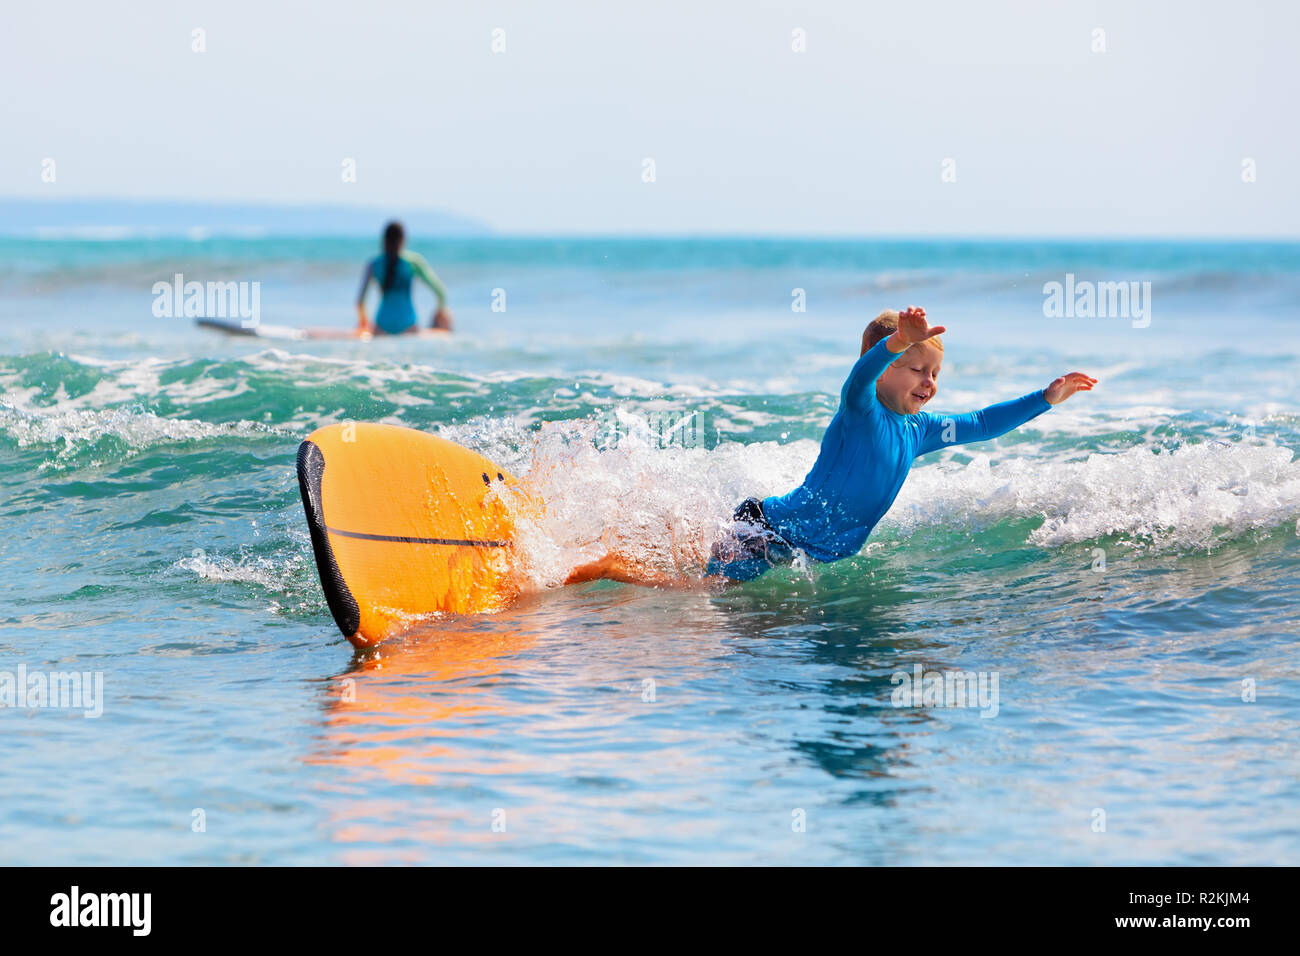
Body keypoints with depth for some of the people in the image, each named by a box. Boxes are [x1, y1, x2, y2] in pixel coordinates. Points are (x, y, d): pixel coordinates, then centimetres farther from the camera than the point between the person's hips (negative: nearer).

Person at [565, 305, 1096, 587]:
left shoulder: (918, 429, 6)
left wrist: (1046, 399, 16)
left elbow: (980, 426, 19)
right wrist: (897, 342, -62)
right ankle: (618, 569, 0)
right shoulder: (860, 415, -19)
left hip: (817, 550, 9)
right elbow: (860, 379, -42)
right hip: (769, 530, -9)